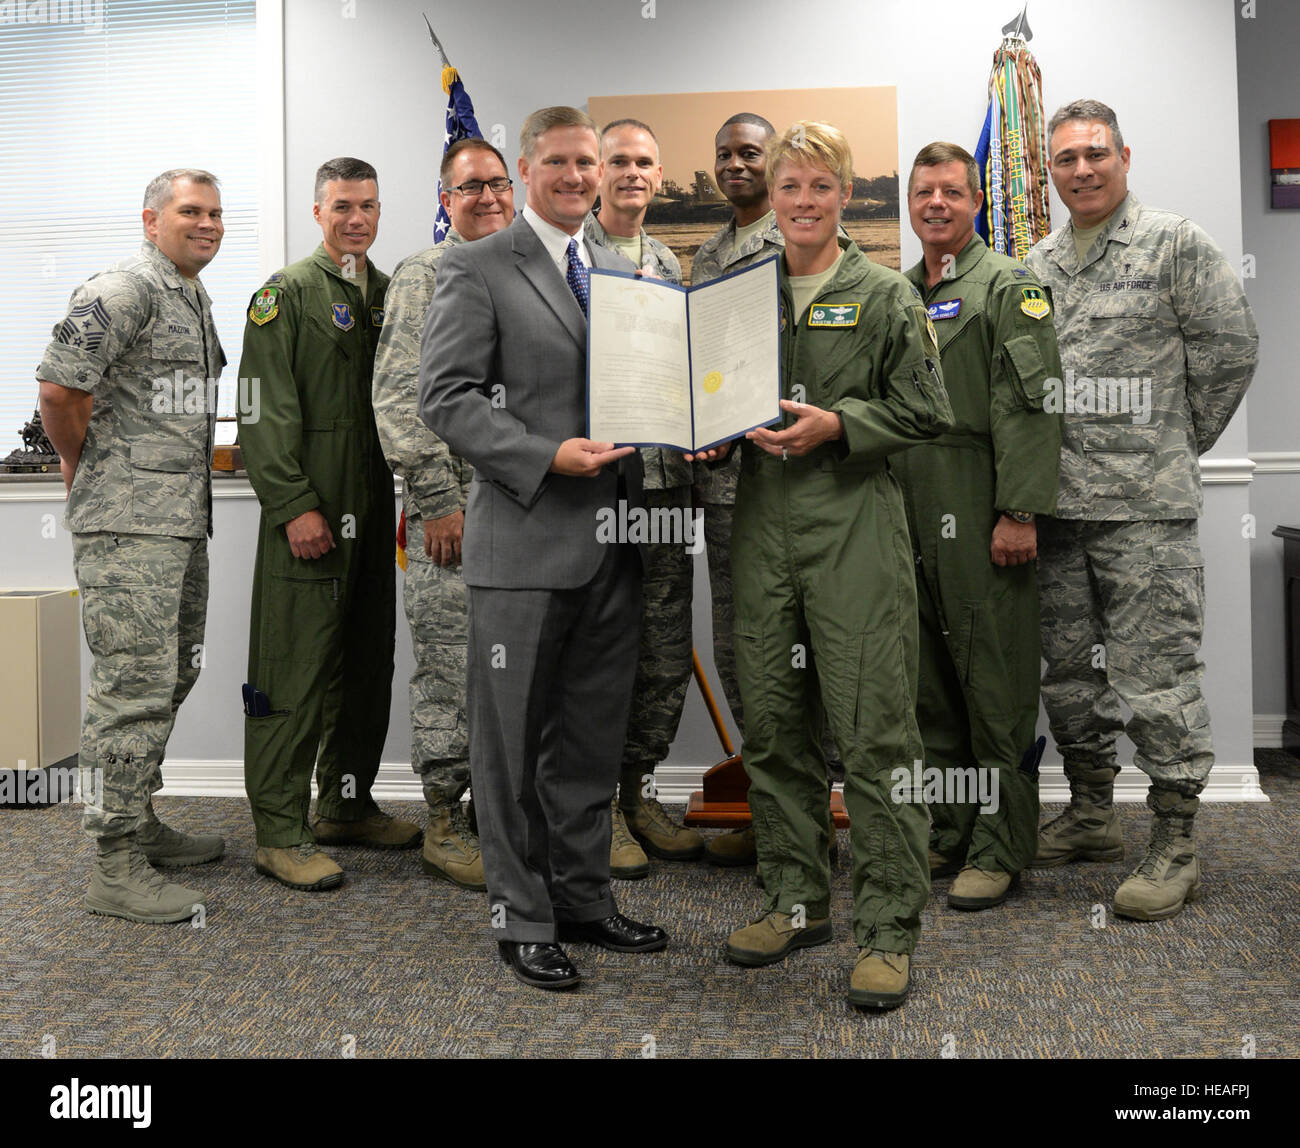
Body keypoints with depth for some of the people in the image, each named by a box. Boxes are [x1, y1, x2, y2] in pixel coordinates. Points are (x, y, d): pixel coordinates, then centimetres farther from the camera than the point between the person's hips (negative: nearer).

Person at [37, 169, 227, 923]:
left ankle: (140, 825, 28)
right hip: (129, 522, -10)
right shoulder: (123, 291, -11)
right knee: (135, 684, -8)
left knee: (173, 676, 15)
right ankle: (117, 867, -2)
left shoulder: (196, 300, 19)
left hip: (184, 520, 10)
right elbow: (59, 387, -19)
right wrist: (82, 461, -4)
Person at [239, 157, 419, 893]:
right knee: (298, 668, -5)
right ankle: (281, 832, 2)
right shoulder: (286, 295, -2)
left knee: (368, 661, 12)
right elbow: (266, 413, -9)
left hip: (375, 510, 7)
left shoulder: (392, 295, 17)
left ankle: (348, 806, 25)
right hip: (308, 511, -7)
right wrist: (295, 505, -17)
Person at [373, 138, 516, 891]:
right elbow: (400, 397, -9)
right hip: (456, 504, -6)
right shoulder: (424, 278, -1)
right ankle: (445, 819, 9)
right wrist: (436, 497, -15)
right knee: (450, 663, -2)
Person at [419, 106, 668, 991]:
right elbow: (447, 398, -10)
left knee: (594, 737, 15)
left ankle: (584, 899, 29)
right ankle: (522, 918, 19)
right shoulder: (477, 270, -3)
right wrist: (546, 457, -20)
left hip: (613, 537, 6)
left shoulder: (625, 272, 16)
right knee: (513, 743, 5)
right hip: (524, 541, -6)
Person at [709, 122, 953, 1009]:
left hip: (856, 529, -5)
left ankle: (891, 930, 5)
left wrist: (838, 425, -13)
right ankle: (798, 901, 25)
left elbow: (927, 413, 0)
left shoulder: (886, 296, 2)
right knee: (772, 726, 10)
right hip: (763, 526, 5)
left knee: (875, 732, -6)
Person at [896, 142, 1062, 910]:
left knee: (995, 682, -2)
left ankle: (1000, 847, 8)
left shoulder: (1008, 286, -2)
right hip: (908, 510, 7)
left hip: (981, 513, -7)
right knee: (928, 680, 11)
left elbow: (1032, 405, -10)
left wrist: (1020, 513, -17)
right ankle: (945, 833, 23)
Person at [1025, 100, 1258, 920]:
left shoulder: (1177, 245, -1)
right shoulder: (1036, 266, 15)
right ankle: (1092, 814, 28)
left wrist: (1176, 445, 2)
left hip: (1145, 504, -6)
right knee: (1068, 667, 13)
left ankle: (1175, 845, 6)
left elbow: (1231, 348, -2)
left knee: (1156, 672, -5)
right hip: (1054, 502, 6)